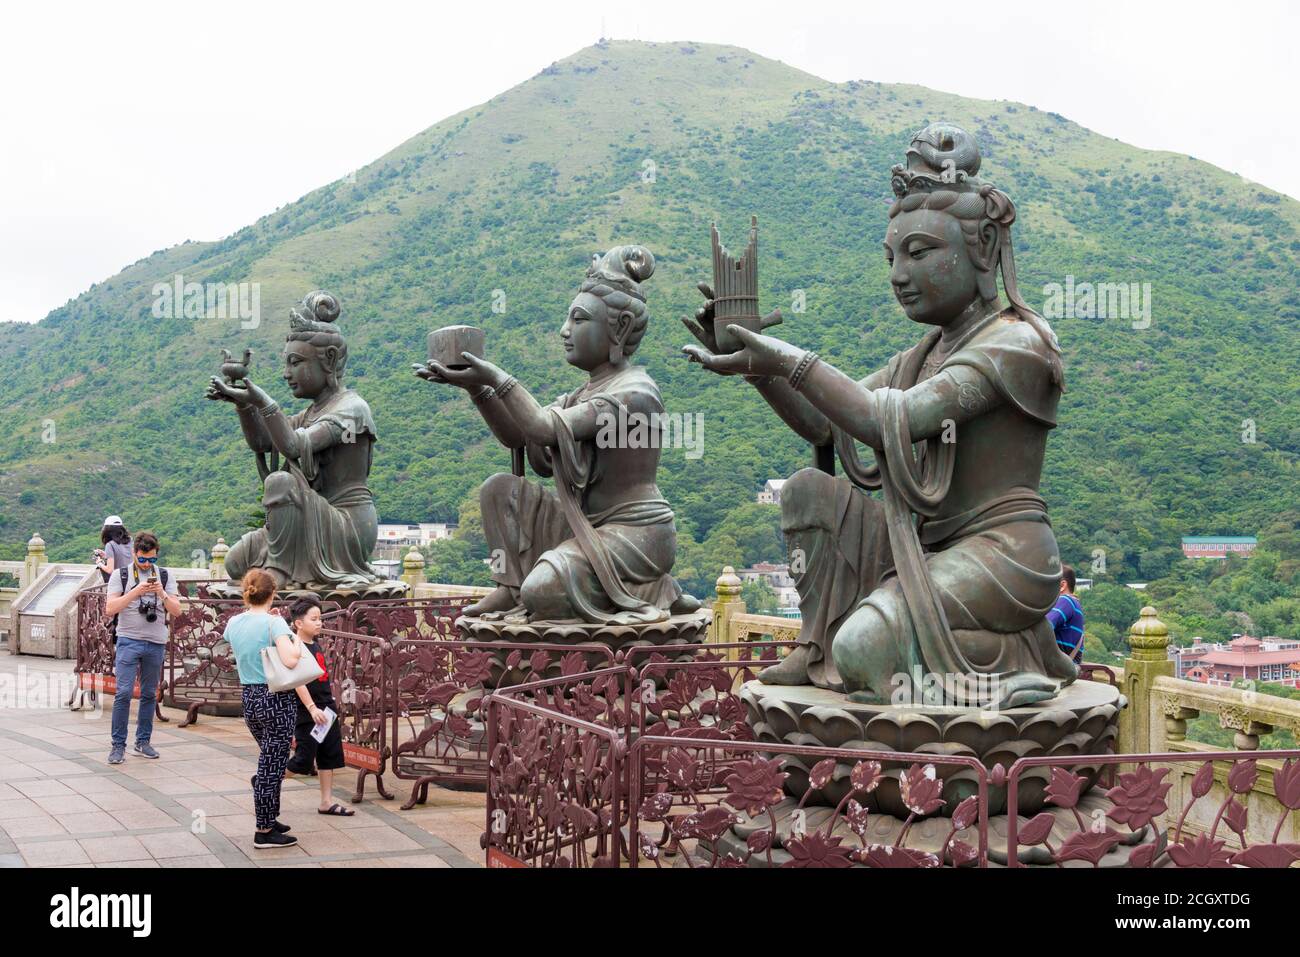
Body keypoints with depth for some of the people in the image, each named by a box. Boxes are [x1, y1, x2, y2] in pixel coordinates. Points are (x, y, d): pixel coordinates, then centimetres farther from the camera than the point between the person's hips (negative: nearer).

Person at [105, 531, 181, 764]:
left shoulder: (166, 576, 9)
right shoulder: (120, 575, 3)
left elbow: (176, 611, 4)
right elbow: (110, 609, -7)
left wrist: (162, 594, -13)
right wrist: (136, 591, -16)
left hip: (156, 643, 3)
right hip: (129, 641, -3)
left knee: (149, 694, 8)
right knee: (123, 693, -9)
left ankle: (143, 741, 17)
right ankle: (118, 745, -4)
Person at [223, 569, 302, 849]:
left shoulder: (233, 623, 3)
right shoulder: (274, 623, -17)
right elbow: (290, 660, -29)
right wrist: (296, 642, -10)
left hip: (249, 699, 7)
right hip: (277, 700, -7)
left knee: (269, 760, 23)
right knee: (272, 766, 3)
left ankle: (269, 819, 31)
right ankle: (264, 833, 10)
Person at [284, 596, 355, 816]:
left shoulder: (316, 645, 9)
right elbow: (298, 682, -22)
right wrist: (312, 708, -26)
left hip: (326, 709, 8)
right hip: (307, 714, -8)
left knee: (329, 756, 10)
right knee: (303, 760, -2)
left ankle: (327, 801, 17)